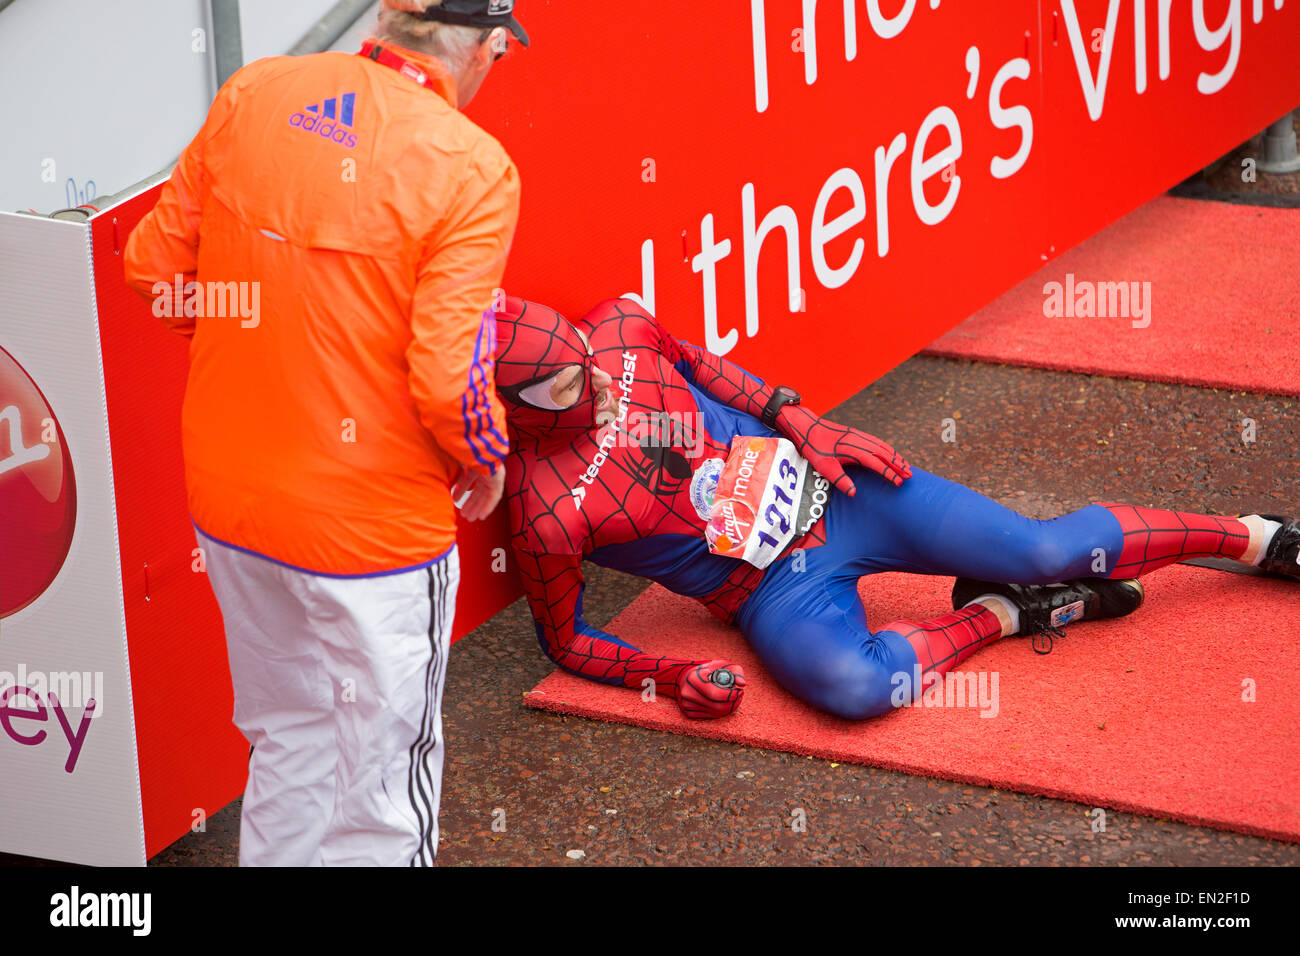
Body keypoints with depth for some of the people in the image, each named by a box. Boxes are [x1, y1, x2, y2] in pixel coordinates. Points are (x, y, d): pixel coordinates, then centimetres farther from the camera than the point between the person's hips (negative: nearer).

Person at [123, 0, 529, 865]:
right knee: (380, 782, 12)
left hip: (228, 501, 6)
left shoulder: (252, 96, -4)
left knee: (290, 743, 26)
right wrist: (485, 466, -2)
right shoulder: (471, 168, -19)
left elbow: (155, 267, 3)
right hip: (371, 523, -6)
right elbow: (449, 383, -22)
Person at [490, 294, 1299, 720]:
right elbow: (565, 639, -7)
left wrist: (804, 425, 1)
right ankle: (1001, 615, -7)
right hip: (777, 589, -4)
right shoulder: (548, 512, -21)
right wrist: (673, 676, -20)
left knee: (1043, 550, -5)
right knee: (857, 686, -36)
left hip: (824, 486, 4)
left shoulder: (618, 328, -10)